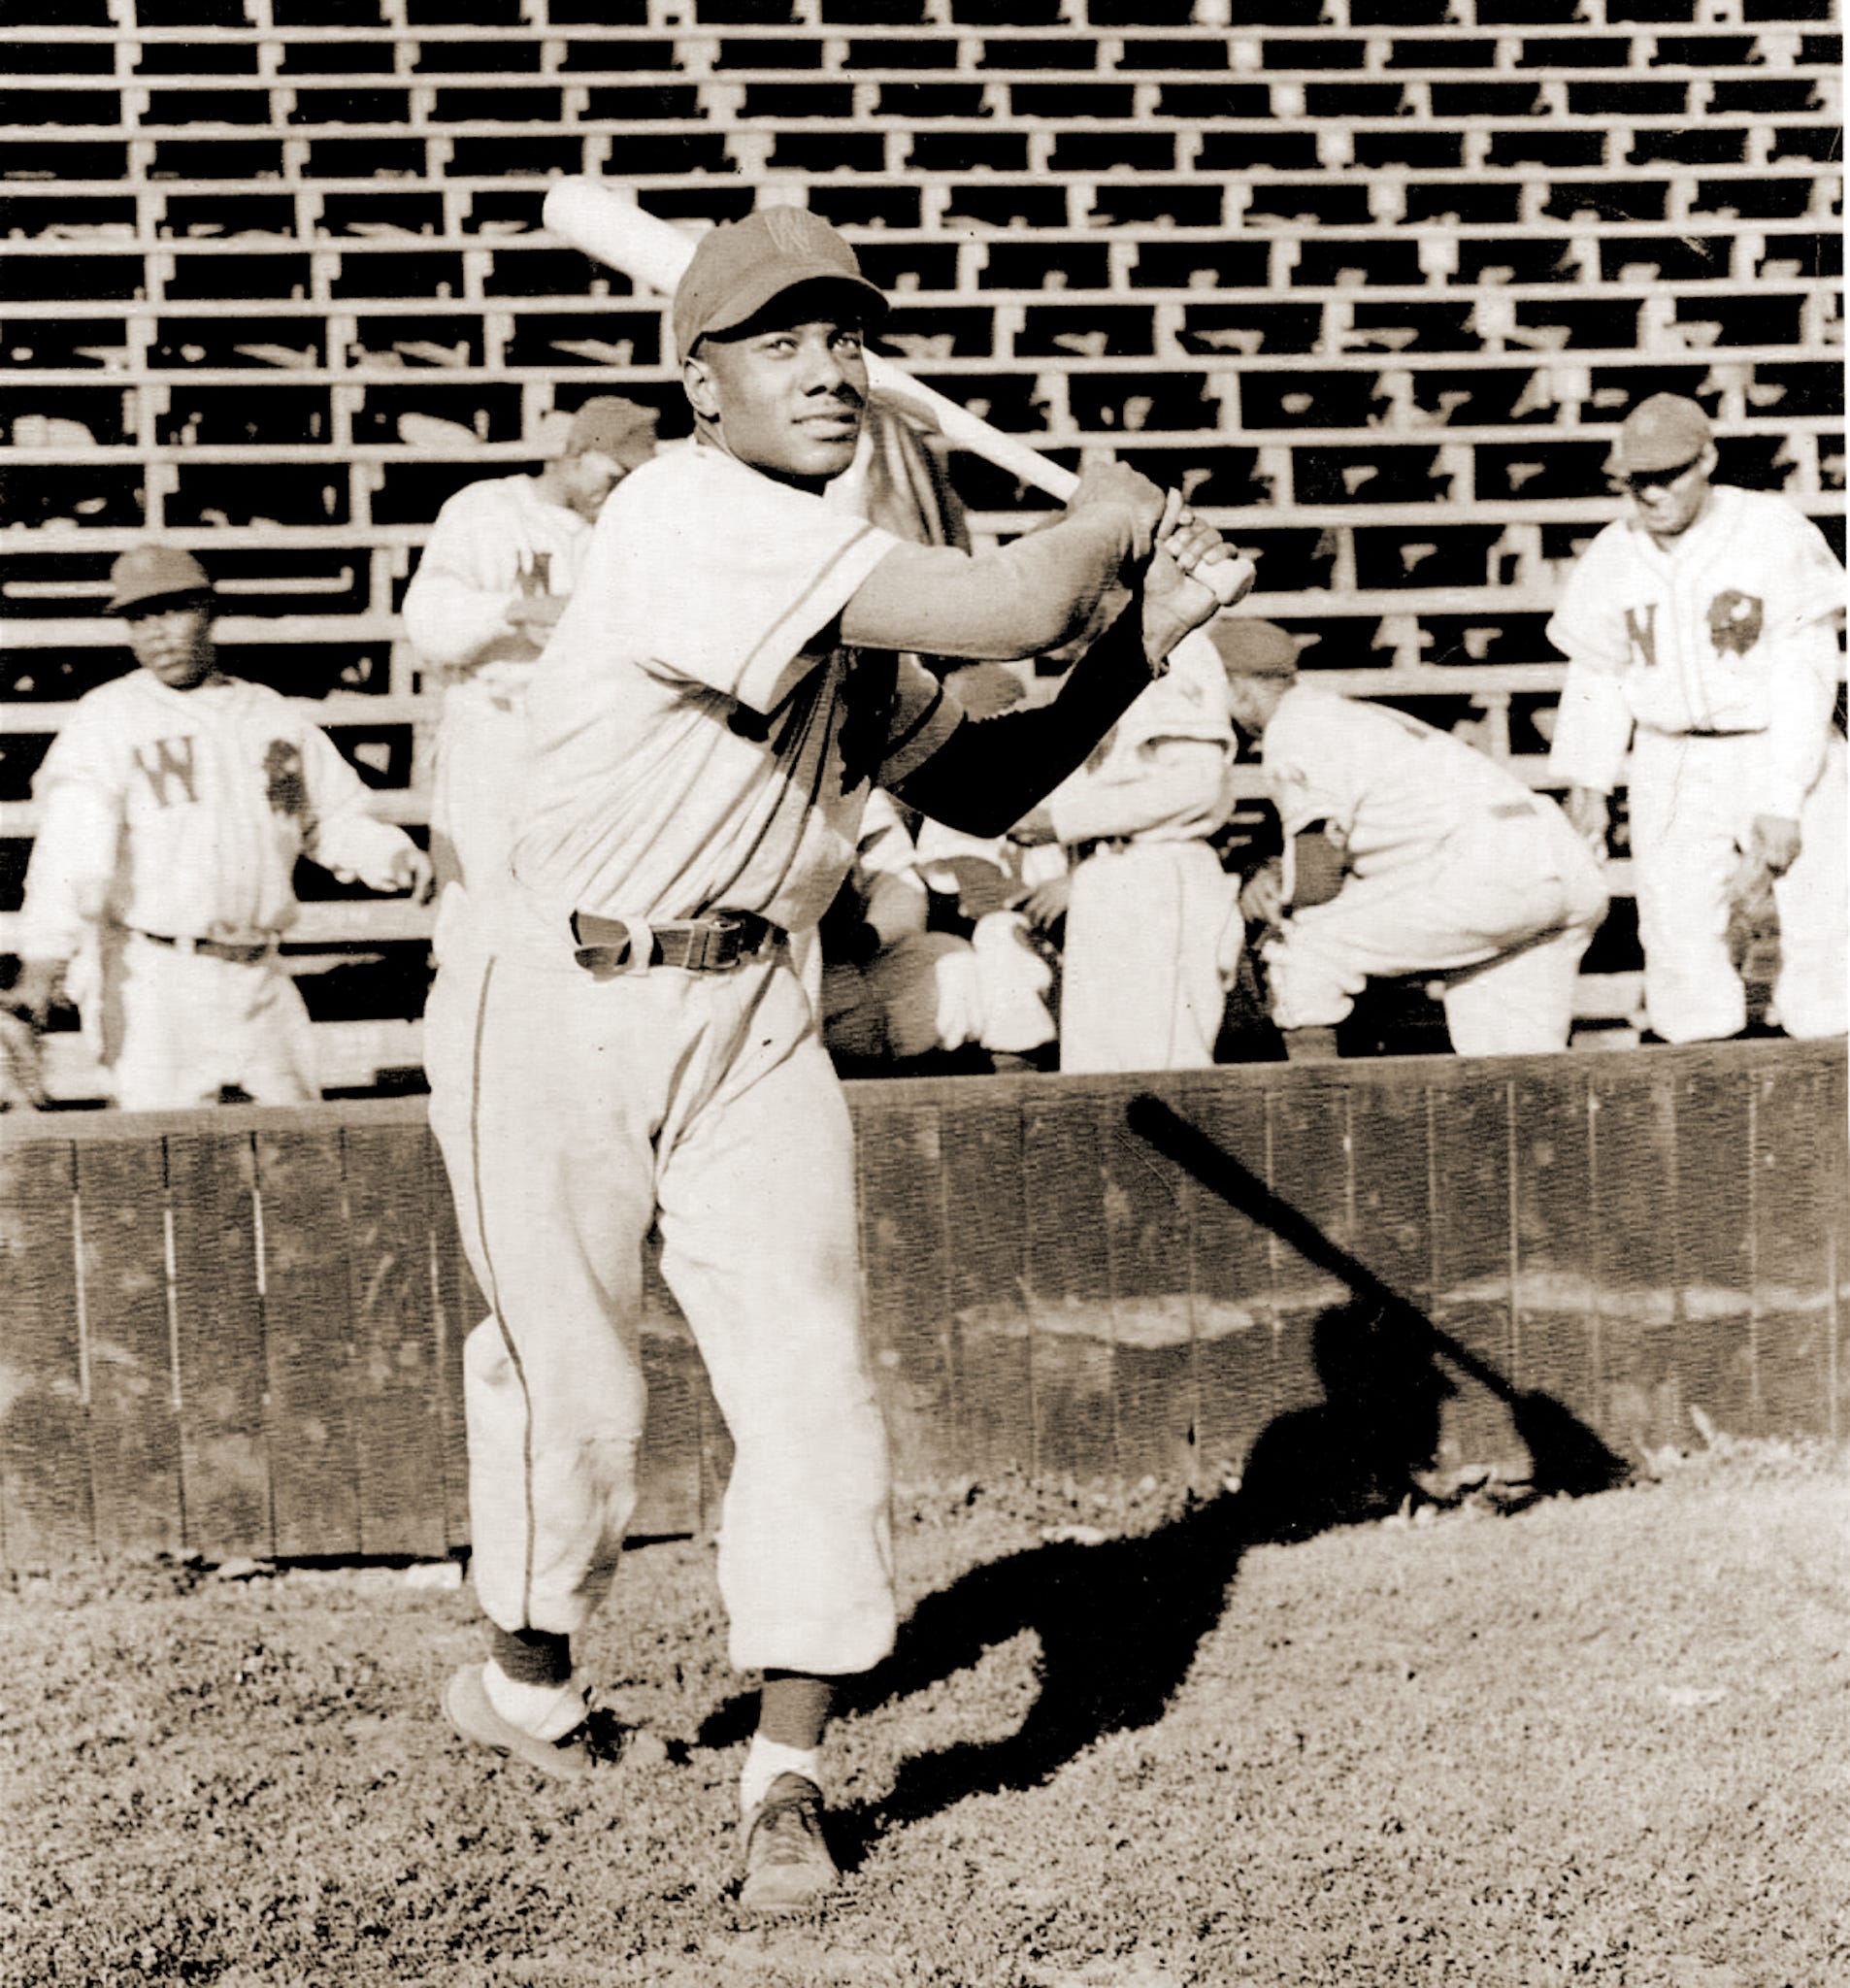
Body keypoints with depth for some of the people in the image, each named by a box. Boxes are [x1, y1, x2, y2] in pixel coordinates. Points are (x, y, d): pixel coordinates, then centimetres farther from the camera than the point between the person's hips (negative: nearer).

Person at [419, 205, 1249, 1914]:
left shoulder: (834, 582, 9)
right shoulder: (693, 518, -21)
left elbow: (977, 787, 14)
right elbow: (1000, 606, -29)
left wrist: (1141, 639, 3)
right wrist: (1107, 517, -8)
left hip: (748, 1011, 7)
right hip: (558, 1002, -7)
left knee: (810, 1367, -5)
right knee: (570, 1378, 9)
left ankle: (789, 1766, 2)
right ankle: (530, 1678, 35)